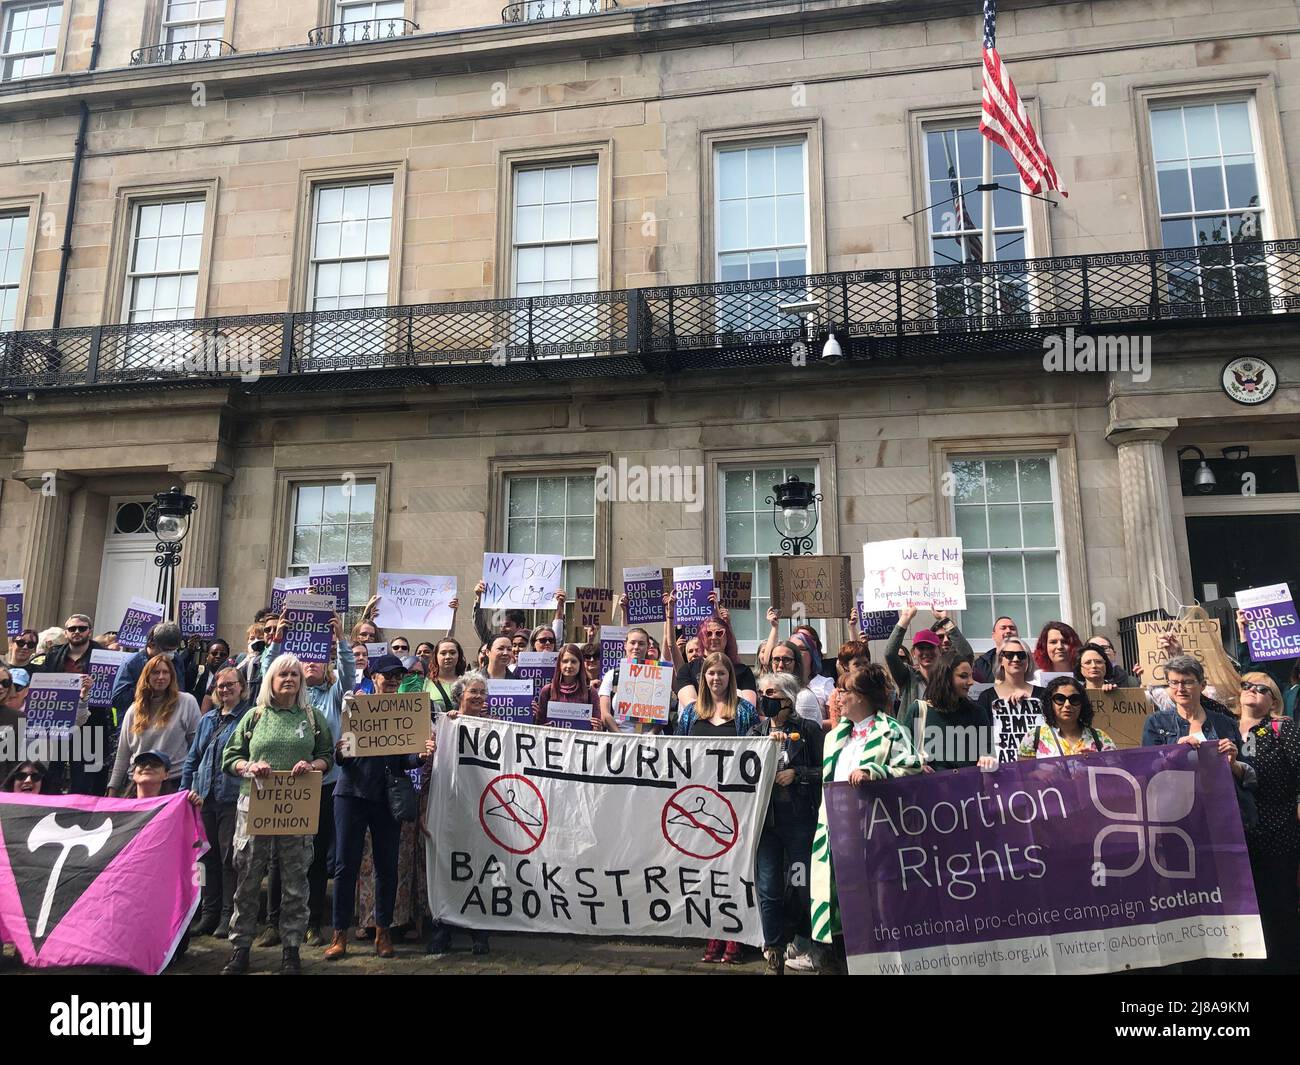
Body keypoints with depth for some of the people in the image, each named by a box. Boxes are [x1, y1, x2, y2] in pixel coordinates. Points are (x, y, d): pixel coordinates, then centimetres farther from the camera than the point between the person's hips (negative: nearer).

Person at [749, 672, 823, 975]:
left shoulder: (808, 731, -1)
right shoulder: (756, 732, 10)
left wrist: (796, 773, -13)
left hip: (799, 817, -3)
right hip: (765, 817, 3)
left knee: (803, 885, 4)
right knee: (768, 889, 3)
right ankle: (773, 955, 13)